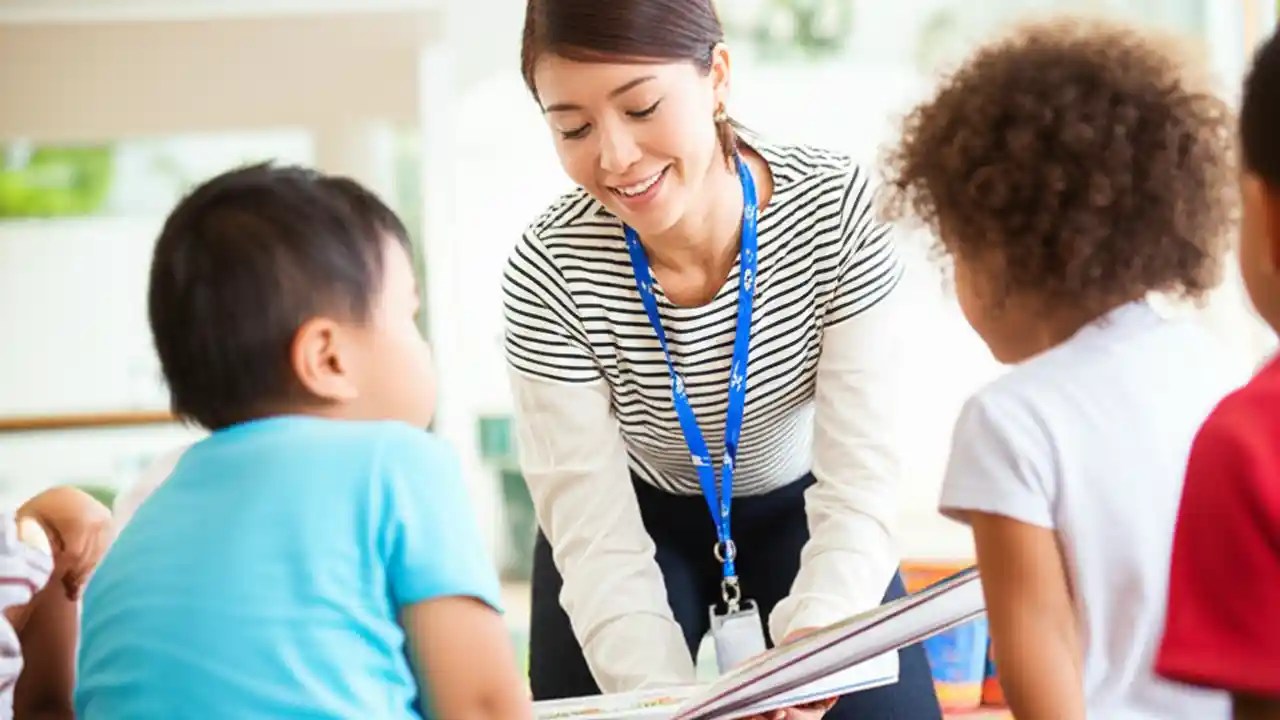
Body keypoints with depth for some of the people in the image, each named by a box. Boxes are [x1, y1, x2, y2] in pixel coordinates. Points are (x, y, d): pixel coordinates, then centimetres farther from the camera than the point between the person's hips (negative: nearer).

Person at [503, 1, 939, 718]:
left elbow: (861, 477, -28)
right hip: (643, 518, 0)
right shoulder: (549, 273, -27)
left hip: (798, 509, 1)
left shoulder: (836, 206, -27)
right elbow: (597, 535, -28)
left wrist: (817, 634, -47)